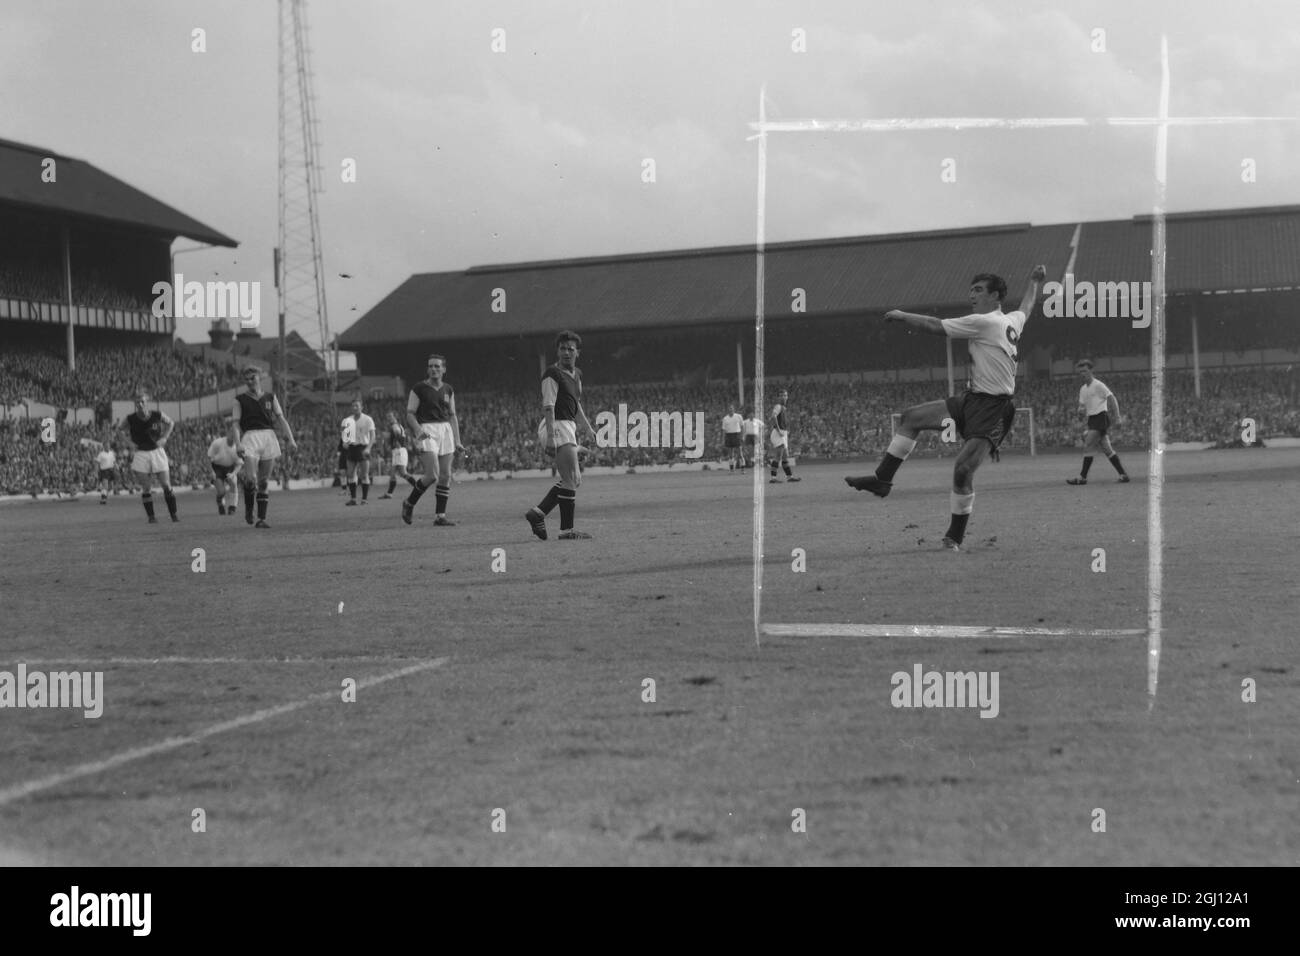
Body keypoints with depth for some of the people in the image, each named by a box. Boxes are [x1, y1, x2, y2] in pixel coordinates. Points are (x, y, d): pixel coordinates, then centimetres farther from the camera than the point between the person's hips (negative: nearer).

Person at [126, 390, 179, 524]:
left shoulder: (157, 415, -11)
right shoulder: (131, 419, -10)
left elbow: (170, 423, 9)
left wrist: (164, 438, -2)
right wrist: (132, 442, -1)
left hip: (157, 451, 0)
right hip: (141, 454, 0)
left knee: (166, 486, -2)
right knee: (146, 488, -1)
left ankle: (173, 513, 10)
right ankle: (151, 516, 8)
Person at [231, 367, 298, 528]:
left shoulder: (270, 397, 13)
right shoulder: (240, 399, 7)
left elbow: (281, 418, 11)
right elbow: (236, 423, 3)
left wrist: (291, 439, 1)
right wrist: (238, 442, -12)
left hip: (268, 436, 2)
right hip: (250, 437, -2)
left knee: (264, 481, 1)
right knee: (251, 477, -19)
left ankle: (261, 518, 4)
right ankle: (248, 507, 8)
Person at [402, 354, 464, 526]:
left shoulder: (448, 390, 13)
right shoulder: (419, 388, -2)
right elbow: (410, 414, -3)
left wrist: (457, 441, 10)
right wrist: (418, 430, -21)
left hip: (445, 430, 5)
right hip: (427, 432, -5)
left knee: (445, 476, -1)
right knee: (432, 475, -16)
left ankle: (440, 515, 5)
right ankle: (409, 504, 6)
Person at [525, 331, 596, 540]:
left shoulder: (576, 374, 16)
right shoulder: (553, 374, -11)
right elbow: (548, 406, -18)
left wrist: (589, 428, 27)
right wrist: (551, 436, -25)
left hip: (569, 427, 10)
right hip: (558, 427, -10)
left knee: (574, 480, 10)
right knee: (571, 480, -10)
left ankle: (537, 513, 14)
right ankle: (567, 529, -7)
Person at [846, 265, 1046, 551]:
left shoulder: (984, 322, -15)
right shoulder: (1012, 321, 11)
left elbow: (934, 326, -12)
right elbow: (1026, 308, 37)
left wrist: (901, 315, 1)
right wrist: (1035, 283, 54)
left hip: (992, 409, -10)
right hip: (972, 400, 10)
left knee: (963, 470, -17)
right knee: (911, 417, 5)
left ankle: (955, 538, -4)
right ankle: (882, 479, 10)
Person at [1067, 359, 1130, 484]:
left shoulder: (1098, 385, -8)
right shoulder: (1083, 389, 16)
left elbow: (1112, 399, -10)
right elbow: (1083, 406, 23)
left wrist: (1117, 418, -14)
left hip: (1100, 417, -8)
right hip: (1092, 419, 8)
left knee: (1088, 447, -12)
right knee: (1106, 449, 6)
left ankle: (1082, 477, -11)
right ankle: (1123, 475, 8)